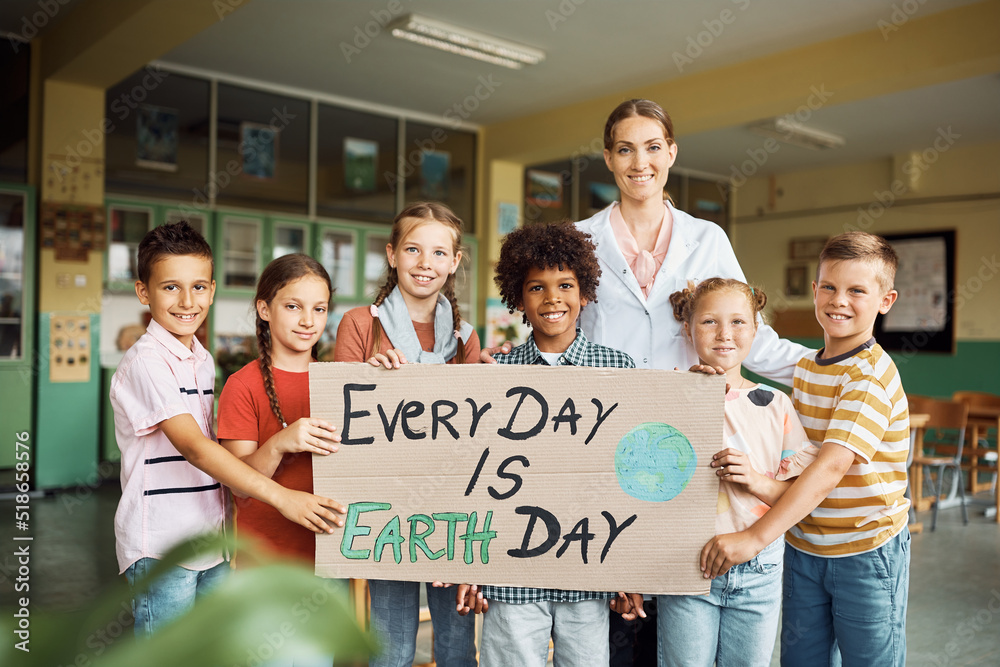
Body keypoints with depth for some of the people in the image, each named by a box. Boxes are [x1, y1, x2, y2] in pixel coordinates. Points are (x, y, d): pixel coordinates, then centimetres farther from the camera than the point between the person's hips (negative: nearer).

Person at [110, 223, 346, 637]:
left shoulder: (204, 361, 10)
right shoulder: (145, 363, -15)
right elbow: (193, 447, -25)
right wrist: (280, 497, -32)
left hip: (210, 545, 7)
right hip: (160, 551, -7)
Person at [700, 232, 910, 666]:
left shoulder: (872, 377, -20)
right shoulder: (804, 368, 6)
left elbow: (832, 467, -30)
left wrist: (756, 536, -36)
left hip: (867, 553, -6)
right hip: (802, 547, 6)